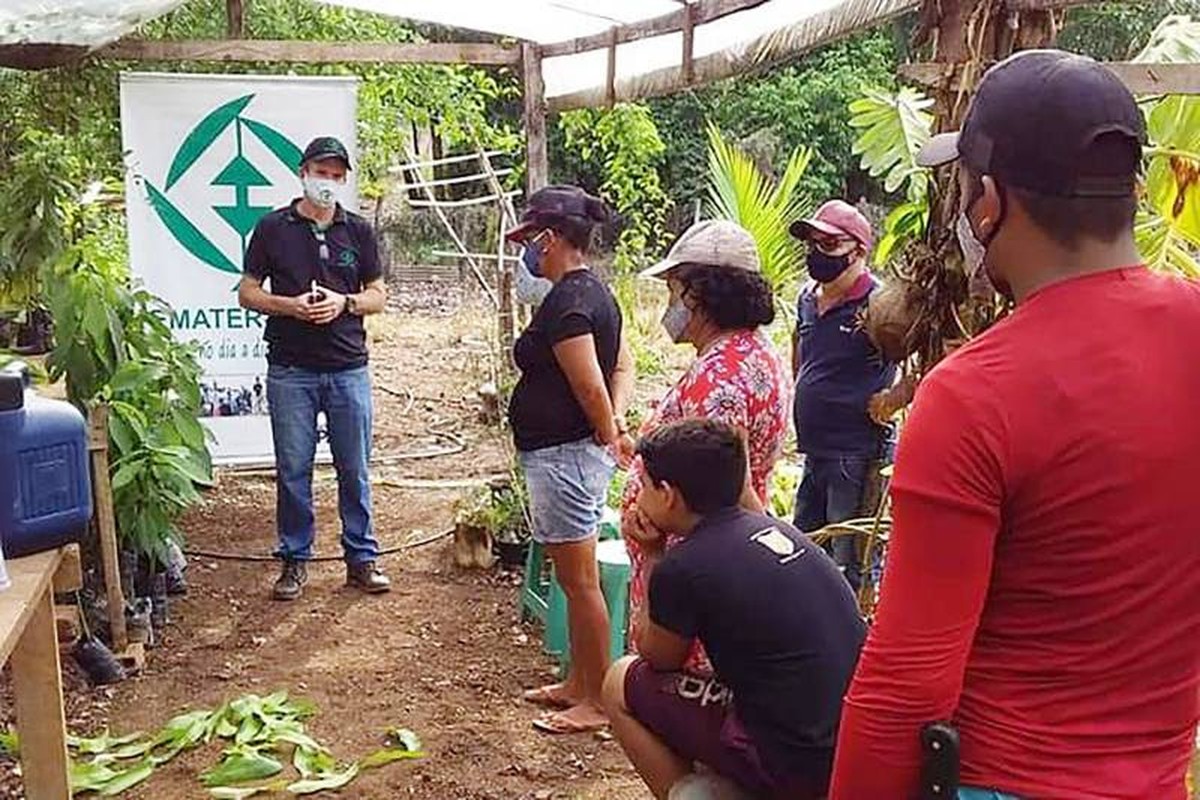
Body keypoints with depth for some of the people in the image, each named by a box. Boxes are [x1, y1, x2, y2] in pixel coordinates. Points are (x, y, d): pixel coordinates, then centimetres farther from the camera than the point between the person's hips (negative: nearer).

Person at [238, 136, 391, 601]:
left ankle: (362, 558, 18)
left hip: (348, 369, 1)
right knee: (293, 470, 5)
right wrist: (290, 305, -12)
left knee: (355, 469, 6)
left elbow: (378, 295, 10)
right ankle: (295, 559, 19)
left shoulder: (358, 231, 8)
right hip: (290, 371, -1)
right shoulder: (273, 228, 3)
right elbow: (247, 293, 6)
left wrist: (344, 302, -10)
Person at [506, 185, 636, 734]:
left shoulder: (566, 302, -19)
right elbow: (623, 366, 15)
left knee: (580, 582, 0)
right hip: (570, 455, 11)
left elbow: (590, 385, -22)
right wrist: (615, 424, 1)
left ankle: (596, 701, 12)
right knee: (575, 579, 19)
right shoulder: (592, 291, 13)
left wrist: (609, 437, -6)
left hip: (564, 456, -11)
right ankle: (577, 683, 32)